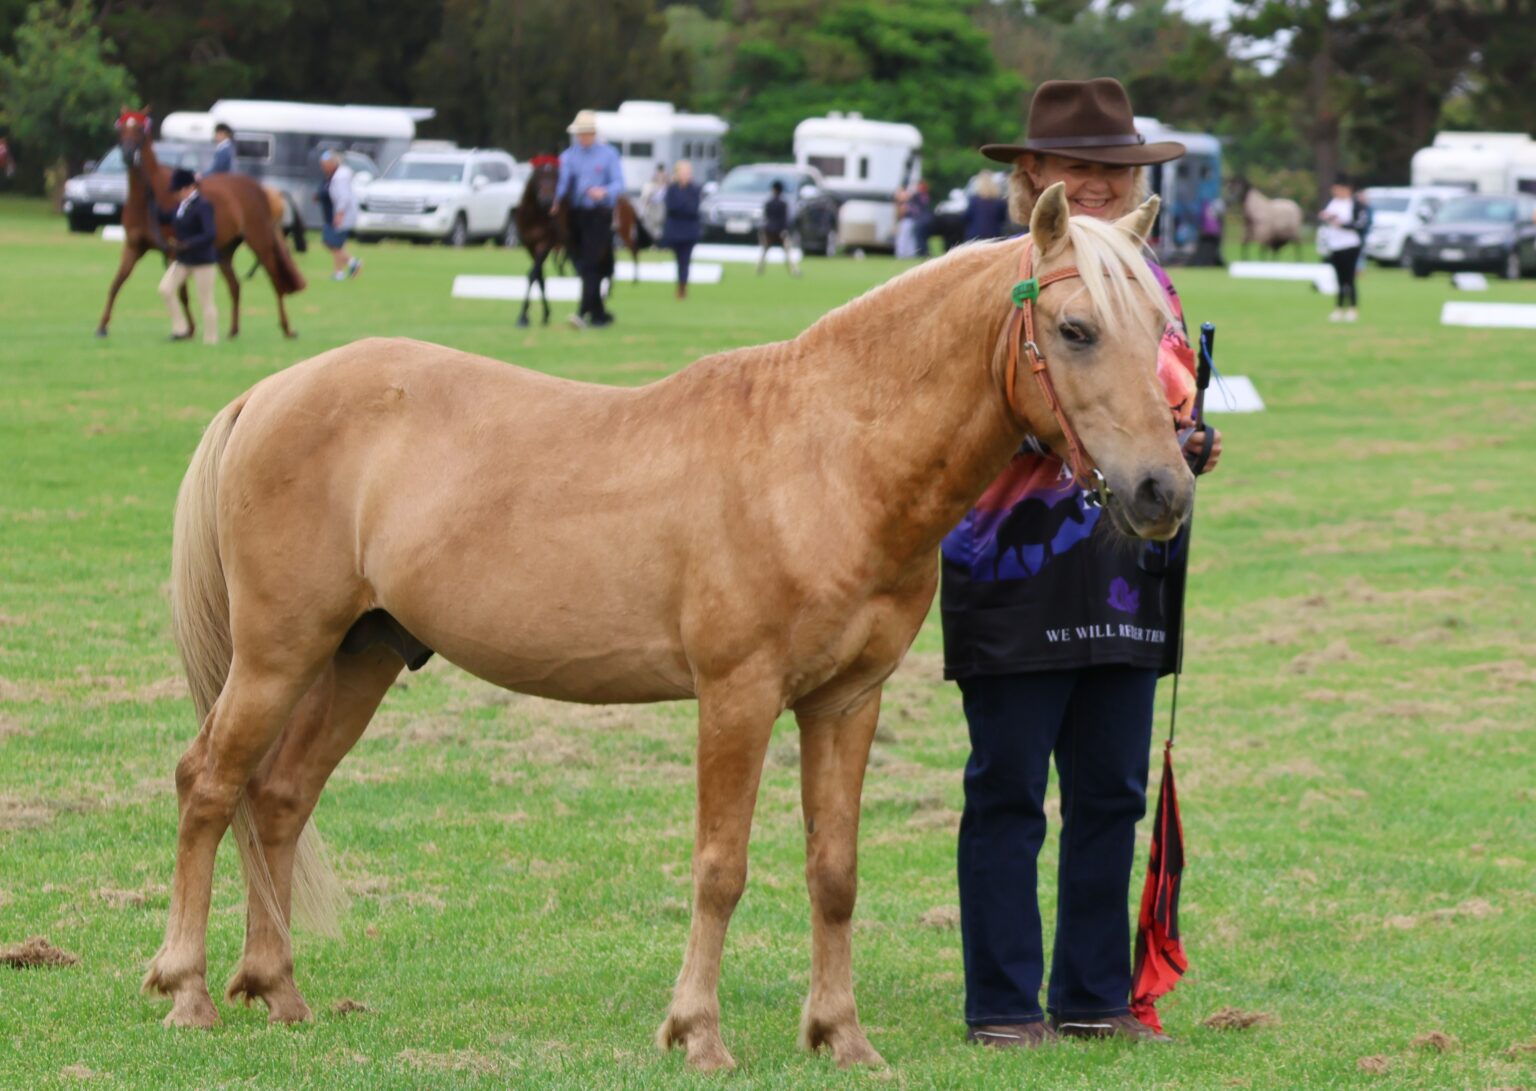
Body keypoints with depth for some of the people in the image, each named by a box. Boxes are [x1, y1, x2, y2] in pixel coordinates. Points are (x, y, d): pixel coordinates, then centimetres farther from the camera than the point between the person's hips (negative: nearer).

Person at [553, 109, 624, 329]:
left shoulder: (609, 154, 0)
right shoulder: (568, 156, 11)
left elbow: (619, 184, -4)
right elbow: (563, 183, 7)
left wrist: (604, 192, -26)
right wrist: (558, 202, -13)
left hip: (599, 214, -5)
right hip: (575, 215, 5)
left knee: (591, 264, -15)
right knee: (583, 266, 8)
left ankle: (584, 313, -23)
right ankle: (599, 313, 19)